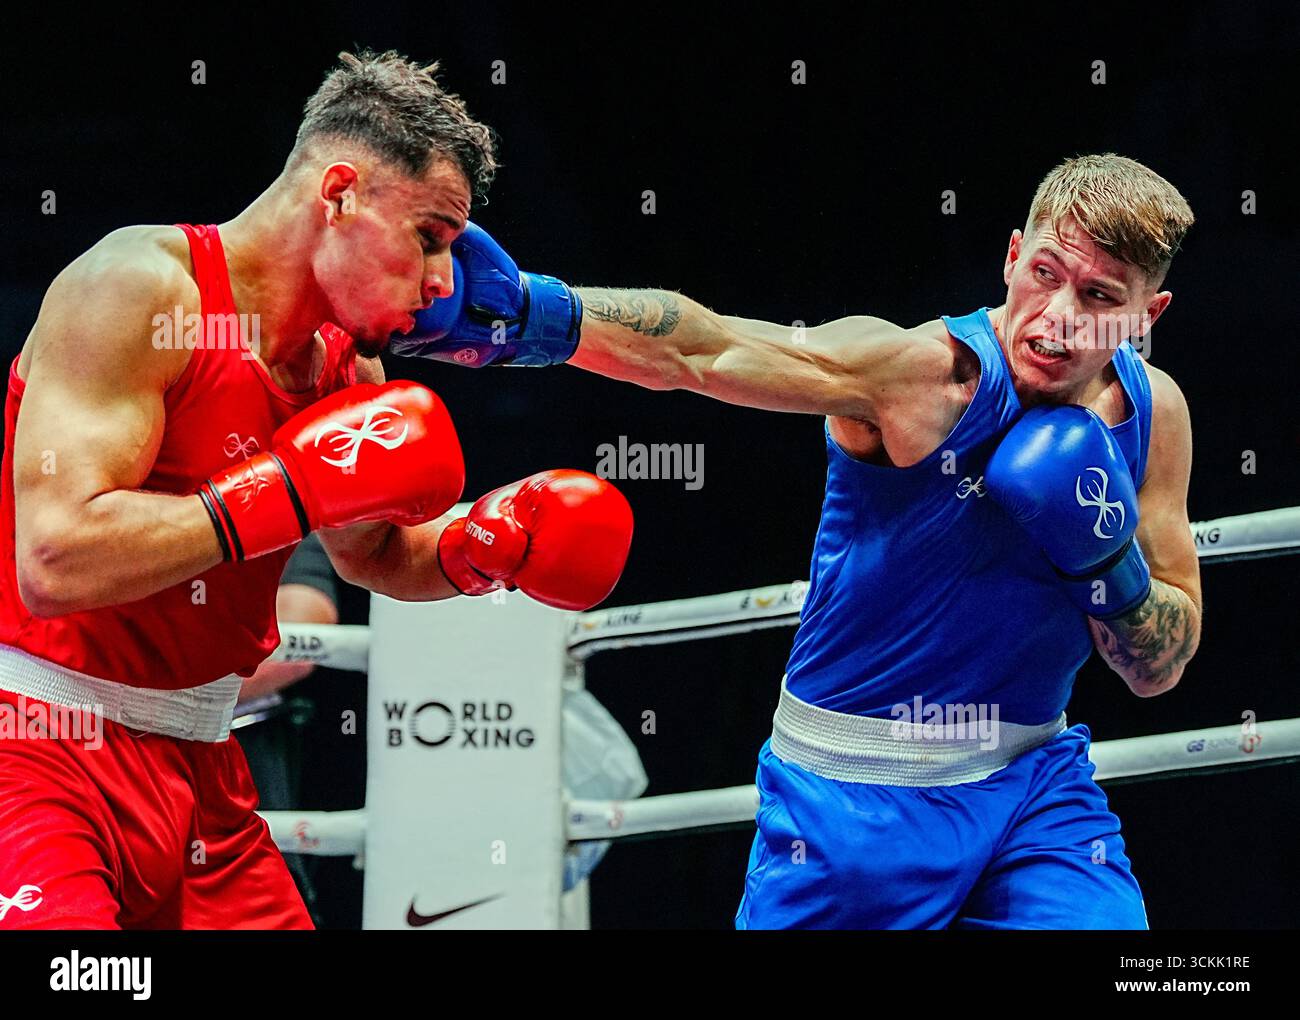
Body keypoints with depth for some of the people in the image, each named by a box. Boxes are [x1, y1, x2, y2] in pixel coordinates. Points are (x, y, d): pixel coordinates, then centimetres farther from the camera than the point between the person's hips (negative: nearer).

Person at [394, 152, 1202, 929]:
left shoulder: (1152, 413, -3)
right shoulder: (927, 372, -20)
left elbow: (1161, 672, 3)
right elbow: (701, 350, -38)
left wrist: (1110, 565, -18)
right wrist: (524, 312, -56)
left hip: (1033, 785, 4)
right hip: (853, 787, -4)